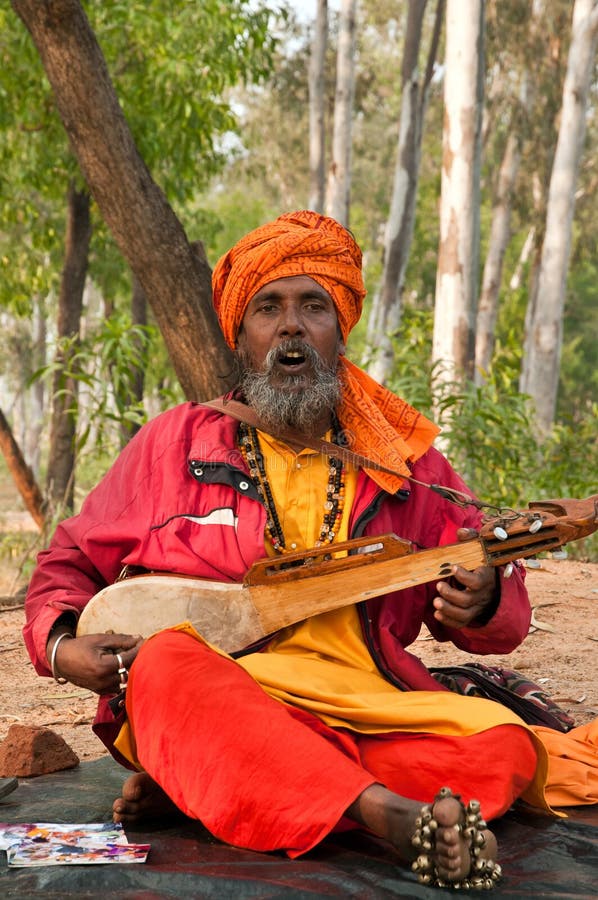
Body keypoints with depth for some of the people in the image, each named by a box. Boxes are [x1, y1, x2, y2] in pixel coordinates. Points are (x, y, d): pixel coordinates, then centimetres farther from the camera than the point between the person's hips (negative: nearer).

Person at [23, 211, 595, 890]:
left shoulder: (406, 460, 14)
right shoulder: (174, 443, 12)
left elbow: (506, 606, 17)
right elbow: (69, 561, 19)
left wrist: (482, 603, -8)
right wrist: (59, 645, -3)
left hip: (364, 706, 2)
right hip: (212, 699, -2)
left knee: (502, 741, -25)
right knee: (166, 663, -34)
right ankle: (385, 810, -47)